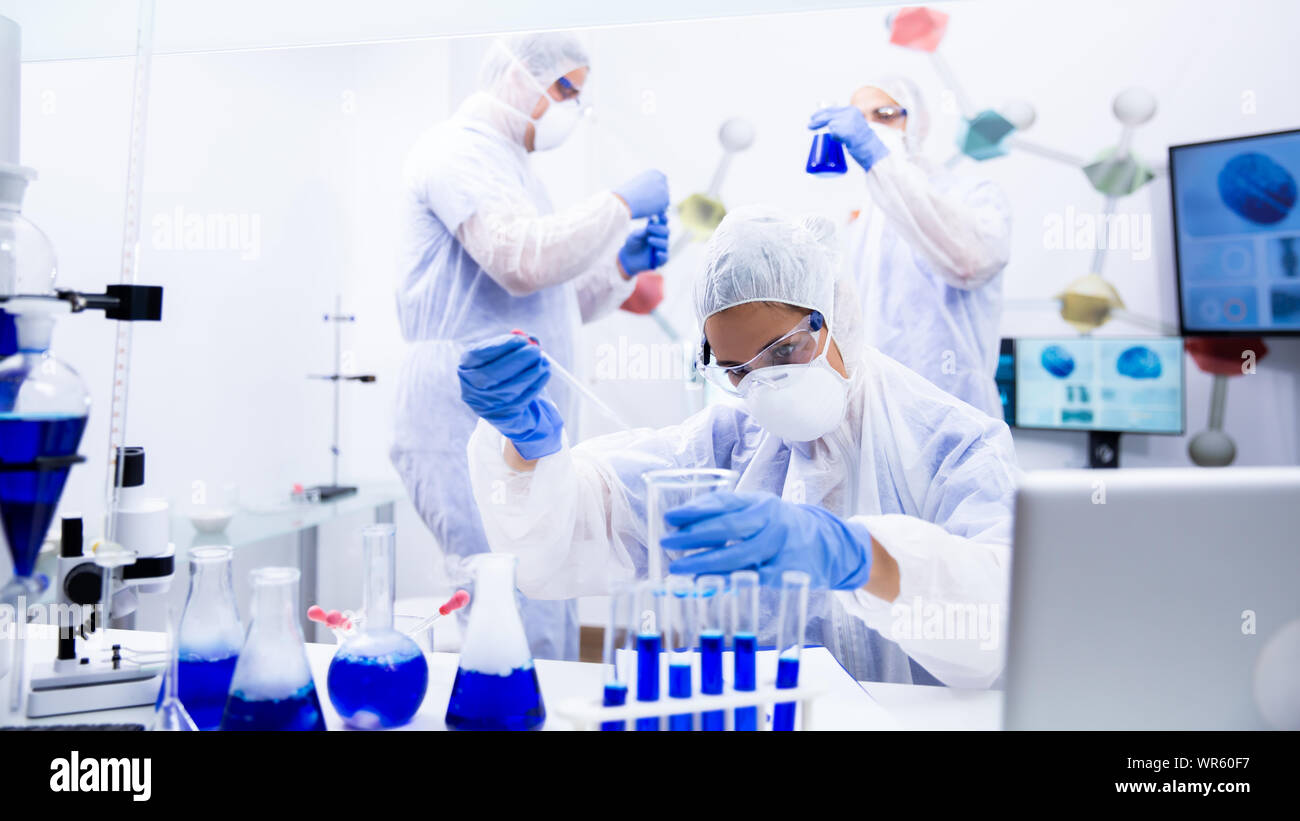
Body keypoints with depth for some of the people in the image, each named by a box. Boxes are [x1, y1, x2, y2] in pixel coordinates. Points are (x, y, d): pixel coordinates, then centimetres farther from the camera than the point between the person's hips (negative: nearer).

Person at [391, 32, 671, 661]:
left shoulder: (509, 169, 27)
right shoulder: (462, 148, -4)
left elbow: (554, 305, 29)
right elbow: (525, 262, -22)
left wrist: (622, 267, 13)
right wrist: (622, 203, -9)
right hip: (470, 426, -10)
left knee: (553, 624, 10)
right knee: (524, 632, -13)